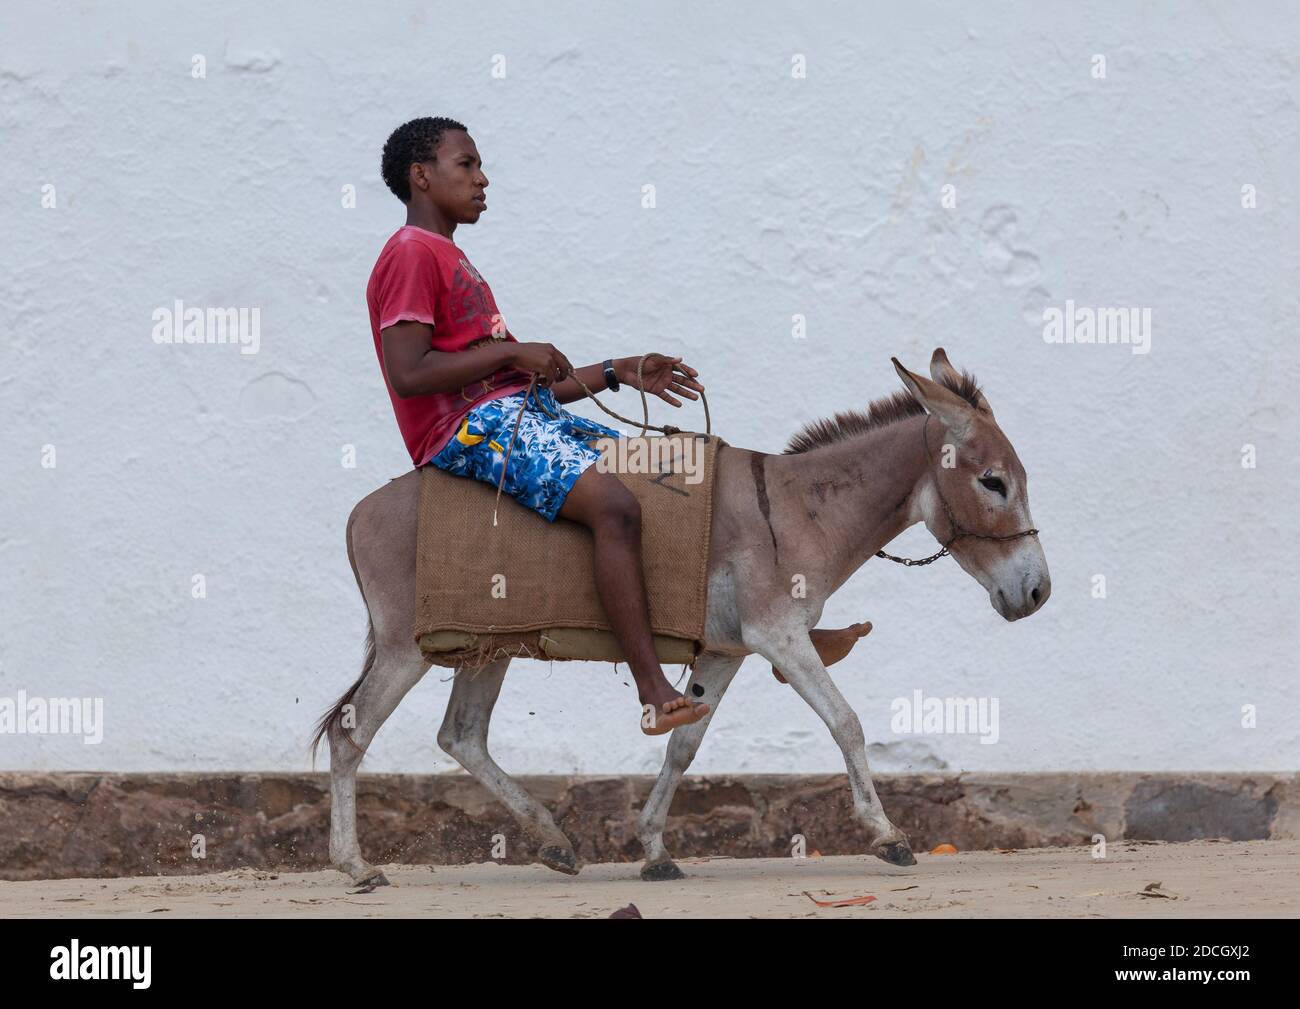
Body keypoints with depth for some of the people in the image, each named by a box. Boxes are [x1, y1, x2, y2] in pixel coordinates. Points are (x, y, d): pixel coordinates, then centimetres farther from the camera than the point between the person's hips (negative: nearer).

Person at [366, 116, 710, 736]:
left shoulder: (452, 260, 27)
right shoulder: (411, 254, -5)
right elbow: (408, 373, -18)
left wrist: (620, 373, 18)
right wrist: (512, 354, -11)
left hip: (520, 411, 10)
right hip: (470, 427, -10)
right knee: (615, 506, -27)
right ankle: (656, 696, -31)